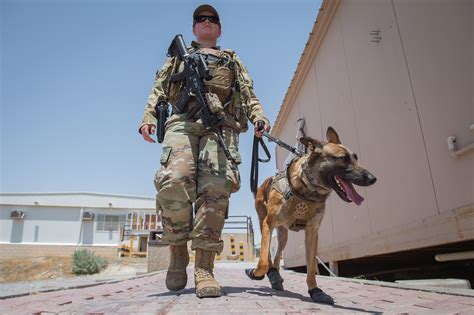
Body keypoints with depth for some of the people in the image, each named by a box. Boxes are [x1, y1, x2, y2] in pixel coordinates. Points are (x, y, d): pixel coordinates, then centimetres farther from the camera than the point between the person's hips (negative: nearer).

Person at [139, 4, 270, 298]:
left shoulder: (232, 59, 34)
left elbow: (247, 92, 19)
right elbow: (159, 88, 21)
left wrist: (259, 116, -2)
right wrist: (148, 117, 2)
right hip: (182, 120, 0)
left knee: (215, 188, -20)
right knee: (174, 180, -25)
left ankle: (204, 267, -17)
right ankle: (178, 252, -7)